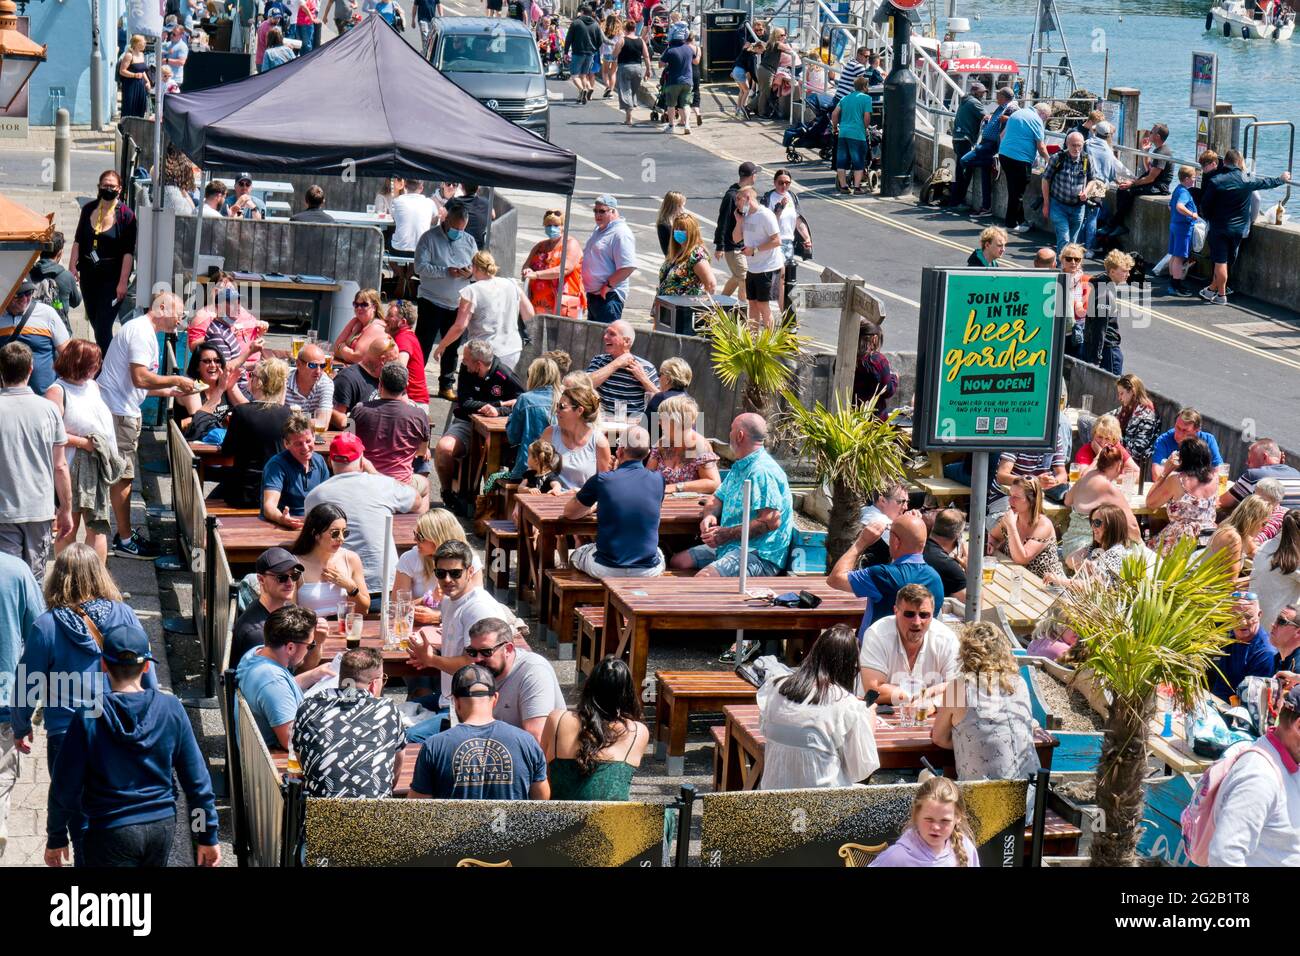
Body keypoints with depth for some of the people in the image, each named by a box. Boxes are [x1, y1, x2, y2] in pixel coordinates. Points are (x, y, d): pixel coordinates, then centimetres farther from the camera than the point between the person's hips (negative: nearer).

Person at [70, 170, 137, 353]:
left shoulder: (126, 215, -9)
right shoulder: (88, 209, 5)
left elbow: (128, 252, -11)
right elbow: (78, 240, 11)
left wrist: (123, 282, -16)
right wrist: (73, 266, 2)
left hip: (112, 276, -5)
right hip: (89, 273, 5)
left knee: (103, 324, -9)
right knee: (93, 319, 15)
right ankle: (105, 351, 35)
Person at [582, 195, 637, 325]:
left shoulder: (620, 233, -17)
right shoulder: (599, 230, 15)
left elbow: (628, 267, -26)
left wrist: (608, 285, -21)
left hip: (608, 297, -10)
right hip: (593, 294, 10)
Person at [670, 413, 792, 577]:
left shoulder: (762, 471, -17)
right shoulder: (738, 467, 18)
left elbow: (771, 521, -25)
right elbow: (717, 498, 27)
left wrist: (727, 534, -20)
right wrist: (709, 515, 0)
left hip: (760, 556, -11)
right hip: (731, 546, 11)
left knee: (704, 577, -32)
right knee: (678, 561, 8)